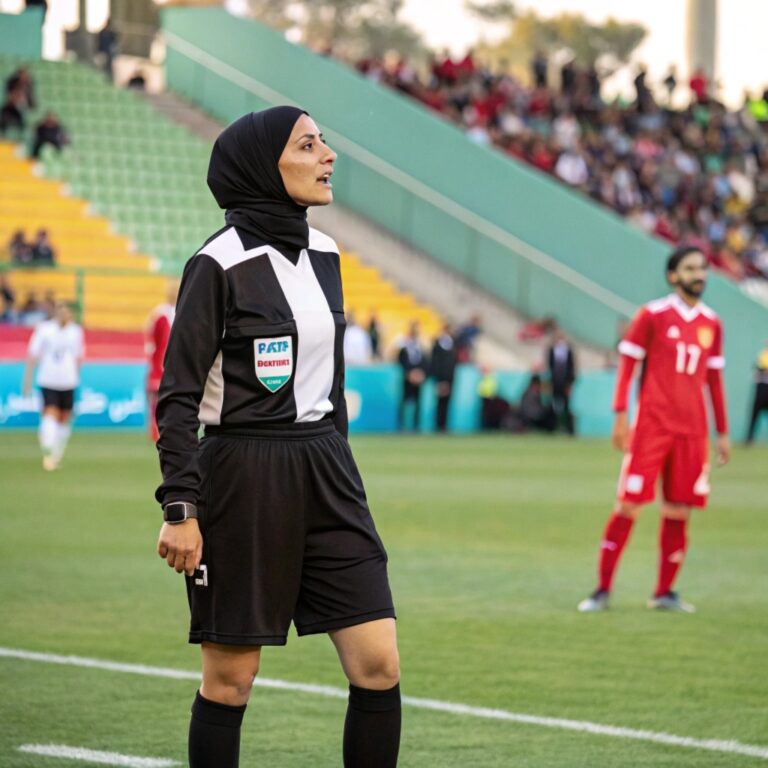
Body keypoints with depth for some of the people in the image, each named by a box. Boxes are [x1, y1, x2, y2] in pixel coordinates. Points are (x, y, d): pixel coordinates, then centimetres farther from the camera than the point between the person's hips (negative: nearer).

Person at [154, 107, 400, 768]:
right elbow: (177, 395, -11)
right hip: (243, 480, -6)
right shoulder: (219, 264, -10)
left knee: (379, 666, -2)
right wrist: (180, 508, -16)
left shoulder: (323, 255, 10)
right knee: (230, 678, 1)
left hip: (326, 476, 6)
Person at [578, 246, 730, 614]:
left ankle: (665, 592, 14)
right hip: (652, 425, -4)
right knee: (628, 504, -5)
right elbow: (627, 365, -1)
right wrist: (620, 415, -9)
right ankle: (603, 589, 2)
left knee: (679, 511, 3)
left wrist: (722, 432, 15)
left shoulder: (711, 324, 11)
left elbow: (714, 378, 16)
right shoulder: (653, 315, -2)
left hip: (692, 431, 4)